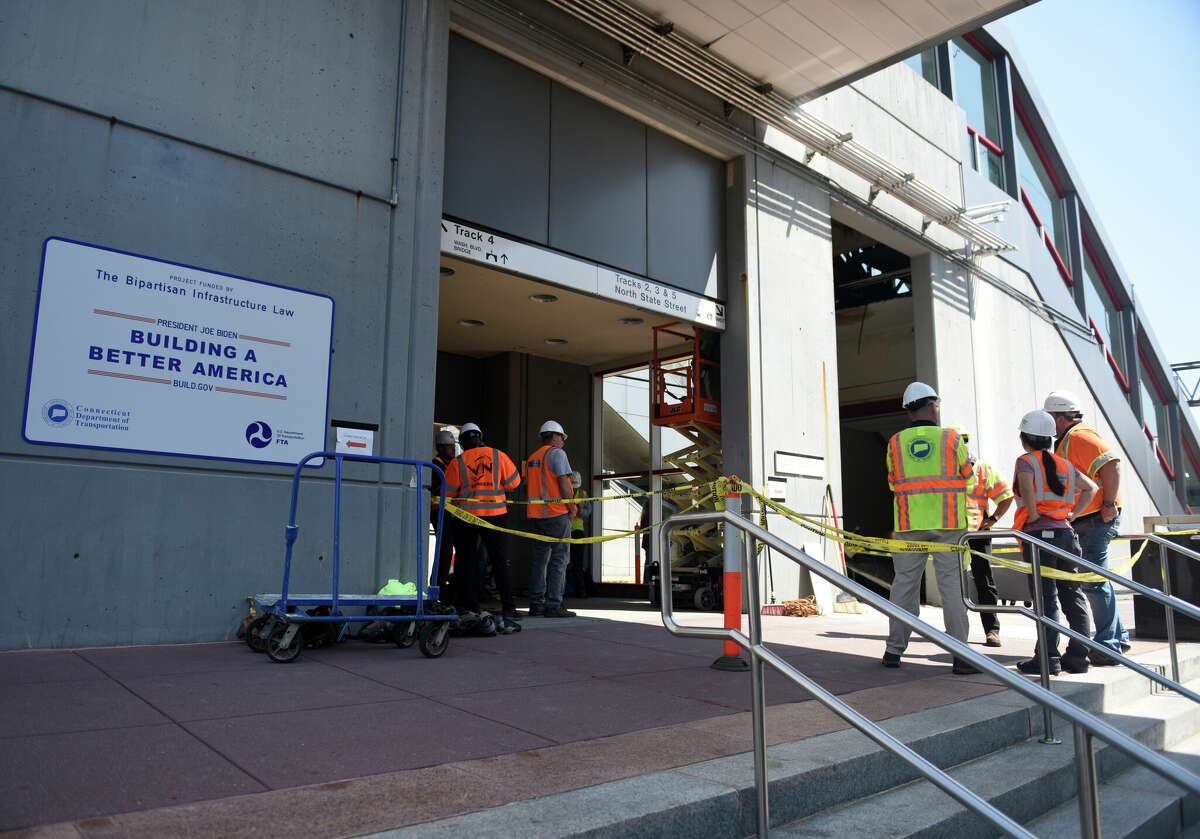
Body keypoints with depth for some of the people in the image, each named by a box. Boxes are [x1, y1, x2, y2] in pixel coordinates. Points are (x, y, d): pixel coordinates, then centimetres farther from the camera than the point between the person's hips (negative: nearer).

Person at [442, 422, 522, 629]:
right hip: (495, 513, 1)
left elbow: (448, 493, 0)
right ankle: (508, 606, 2)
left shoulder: (458, 462, -3)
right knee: (499, 560, 6)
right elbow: (513, 482, 4)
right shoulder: (498, 456, 0)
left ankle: (470, 606, 13)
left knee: (467, 560, 11)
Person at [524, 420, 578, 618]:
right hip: (557, 513, -8)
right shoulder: (557, 453, -6)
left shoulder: (532, 458, 19)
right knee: (558, 558, -5)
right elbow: (563, 483, -13)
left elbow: (530, 487, 18)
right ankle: (554, 605, -7)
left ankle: (536, 604, 11)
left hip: (537, 514, 8)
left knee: (539, 557, 10)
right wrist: (572, 509, -6)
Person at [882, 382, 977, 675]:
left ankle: (894, 650, 13)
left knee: (905, 583, 8)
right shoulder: (951, 438, 0)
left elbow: (894, 482, 9)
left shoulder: (895, 442, 4)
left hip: (909, 524, 2)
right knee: (952, 584, 2)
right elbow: (967, 476, 8)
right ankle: (961, 655, 2)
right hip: (948, 522, -2)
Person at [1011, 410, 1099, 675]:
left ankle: (1048, 658, -2)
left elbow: (1026, 483, -24)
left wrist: (1033, 514, -13)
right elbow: (1091, 487, 25)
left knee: (1046, 598, -5)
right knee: (1072, 596, 11)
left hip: (1039, 534, -6)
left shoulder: (1026, 461, -3)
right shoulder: (1065, 464, 16)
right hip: (1066, 534, 6)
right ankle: (1078, 657, 15)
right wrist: (1073, 513, 16)